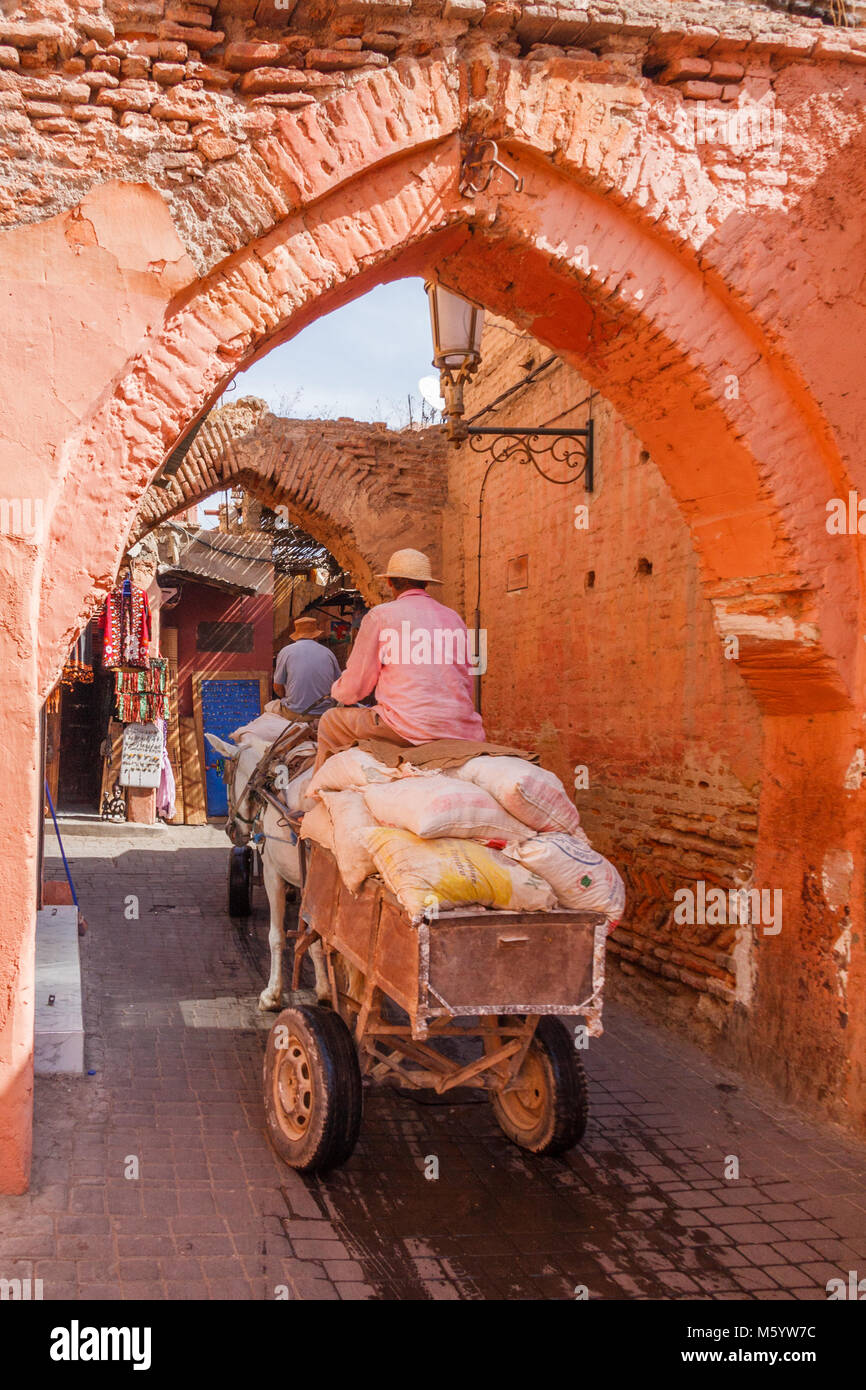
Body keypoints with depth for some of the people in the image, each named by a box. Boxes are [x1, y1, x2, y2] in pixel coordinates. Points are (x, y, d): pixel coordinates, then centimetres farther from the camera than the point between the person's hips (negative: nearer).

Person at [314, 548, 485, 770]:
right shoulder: (454, 618, 15)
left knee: (330, 723, 16)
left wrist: (337, 691, 29)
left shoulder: (380, 615, 2)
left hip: (410, 729, -5)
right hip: (461, 731, 6)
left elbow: (353, 688, 5)